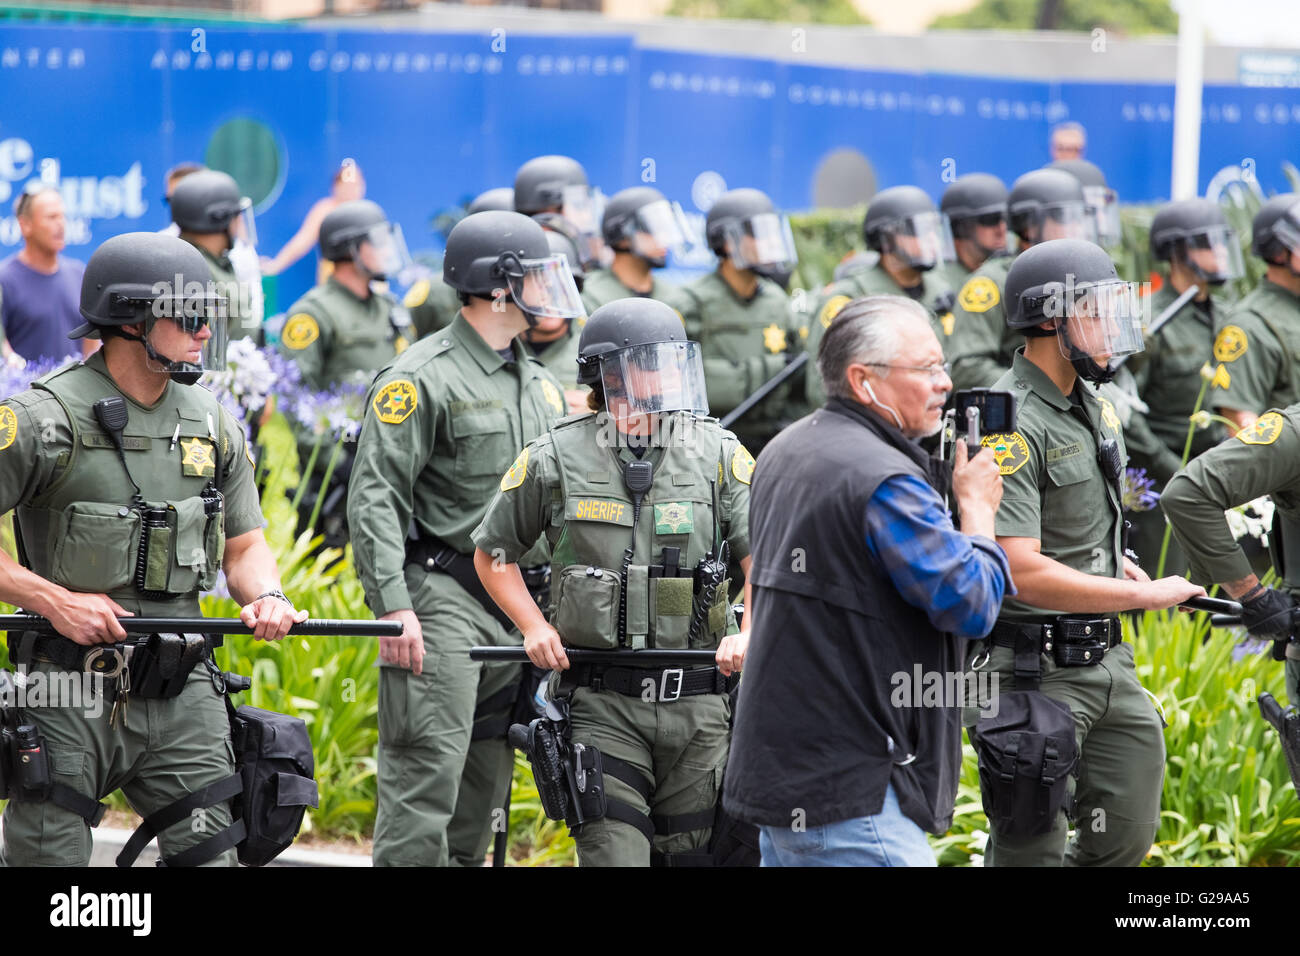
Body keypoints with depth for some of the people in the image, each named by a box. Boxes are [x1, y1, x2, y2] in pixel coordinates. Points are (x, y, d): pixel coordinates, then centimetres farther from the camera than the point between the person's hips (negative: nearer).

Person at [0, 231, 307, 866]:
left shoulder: (212, 424, 10)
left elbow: (244, 547, 17)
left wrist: (265, 598, -5)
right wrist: (54, 600, -17)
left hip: (182, 695, 5)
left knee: (210, 856, -2)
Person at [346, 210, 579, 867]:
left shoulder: (539, 384, 17)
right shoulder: (425, 377, -8)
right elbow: (374, 497, -13)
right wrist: (393, 608, -21)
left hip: (516, 608, 8)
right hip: (441, 597, -8)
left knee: (484, 787, 9)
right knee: (427, 778, -13)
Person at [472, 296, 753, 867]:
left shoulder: (719, 455, 3)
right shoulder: (557, 460, 0)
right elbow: (493, 553, 14)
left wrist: (750, 634, -18)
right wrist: (535, 627, 0)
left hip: (696, 705, 2)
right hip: (600, 703, -2)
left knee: (693, 852, 6)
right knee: (614, 853, -11)